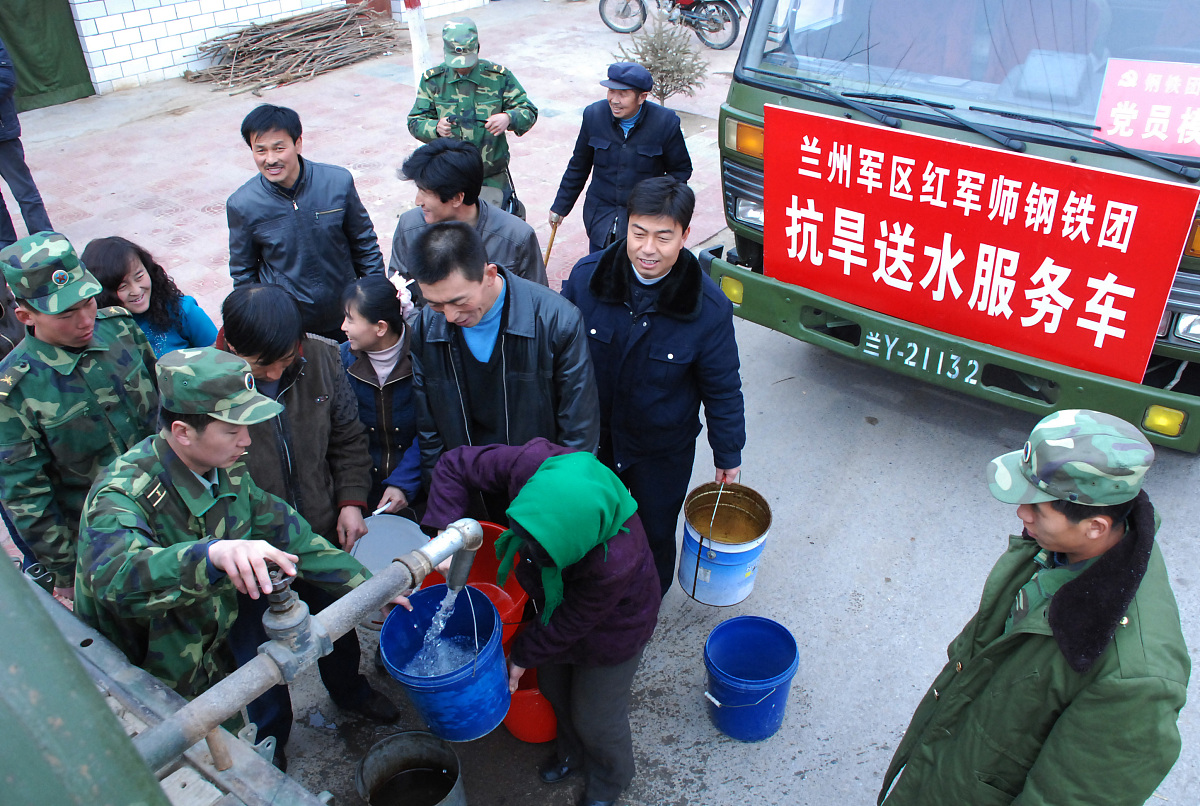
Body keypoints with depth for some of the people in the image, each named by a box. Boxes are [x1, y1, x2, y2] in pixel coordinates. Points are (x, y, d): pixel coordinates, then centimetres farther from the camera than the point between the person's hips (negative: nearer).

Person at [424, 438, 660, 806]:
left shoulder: (614, 562, -47)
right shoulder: (533, 464, -38)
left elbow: (570, 623, -27)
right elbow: (455, 464, -21)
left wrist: (523, 655, -11)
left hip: (609, 626, -5)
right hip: (556, 599, 6)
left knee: (596, 720, 18)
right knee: (554, 689, 29)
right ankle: (573, 753, 62)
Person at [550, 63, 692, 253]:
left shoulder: (666, 123, -12)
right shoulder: (594, 115, -5)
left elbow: (681, 170, 2)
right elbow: (578, 166, 9)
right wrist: (560, 206, 15)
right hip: (600, 216, 3)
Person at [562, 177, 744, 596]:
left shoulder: (710, 308, -22)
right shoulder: (586, 276, -17)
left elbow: (722, 390, -8)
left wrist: (728, 454, 1)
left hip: (663, 454, -2)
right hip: (589, 441, 2)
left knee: (654, 537, 20)